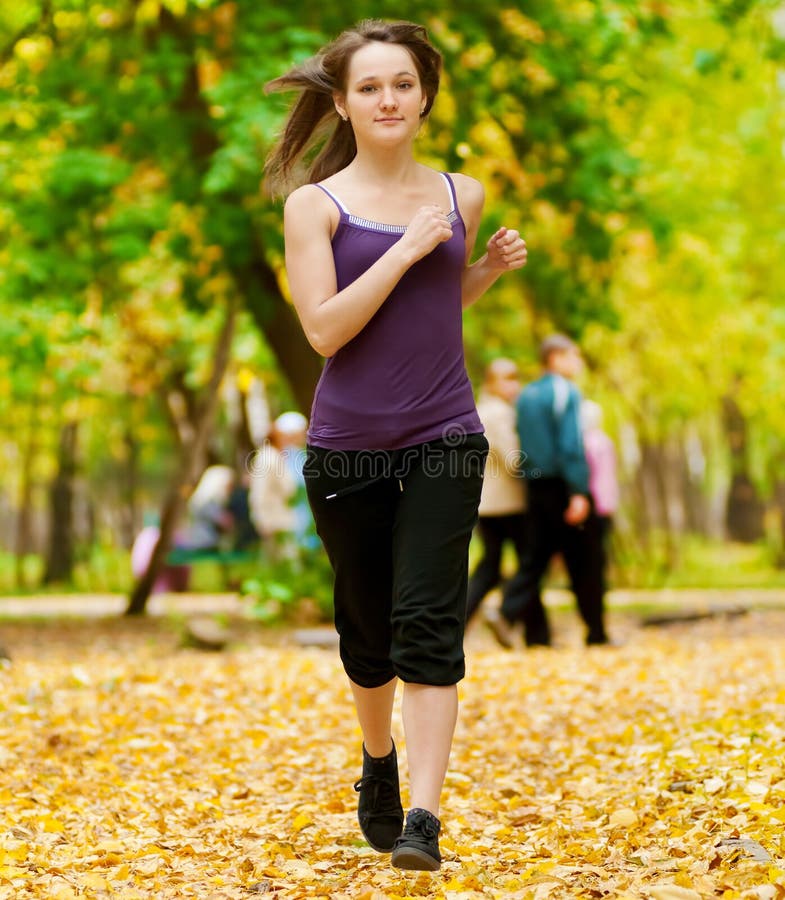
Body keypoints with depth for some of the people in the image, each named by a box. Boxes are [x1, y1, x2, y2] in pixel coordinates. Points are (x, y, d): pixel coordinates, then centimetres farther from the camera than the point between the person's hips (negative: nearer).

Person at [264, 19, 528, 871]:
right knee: (365, 626, 13)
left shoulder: (463, 196, 8)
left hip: (445, 443, 1)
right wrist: (406, 249, -16)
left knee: (427, 621, -12)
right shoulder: (316, 204, -2)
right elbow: (323, 327, -13)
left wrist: (489, 268, 5)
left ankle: (424, 817, -14)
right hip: (348, 448, -1)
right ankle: (378, 763, 39)